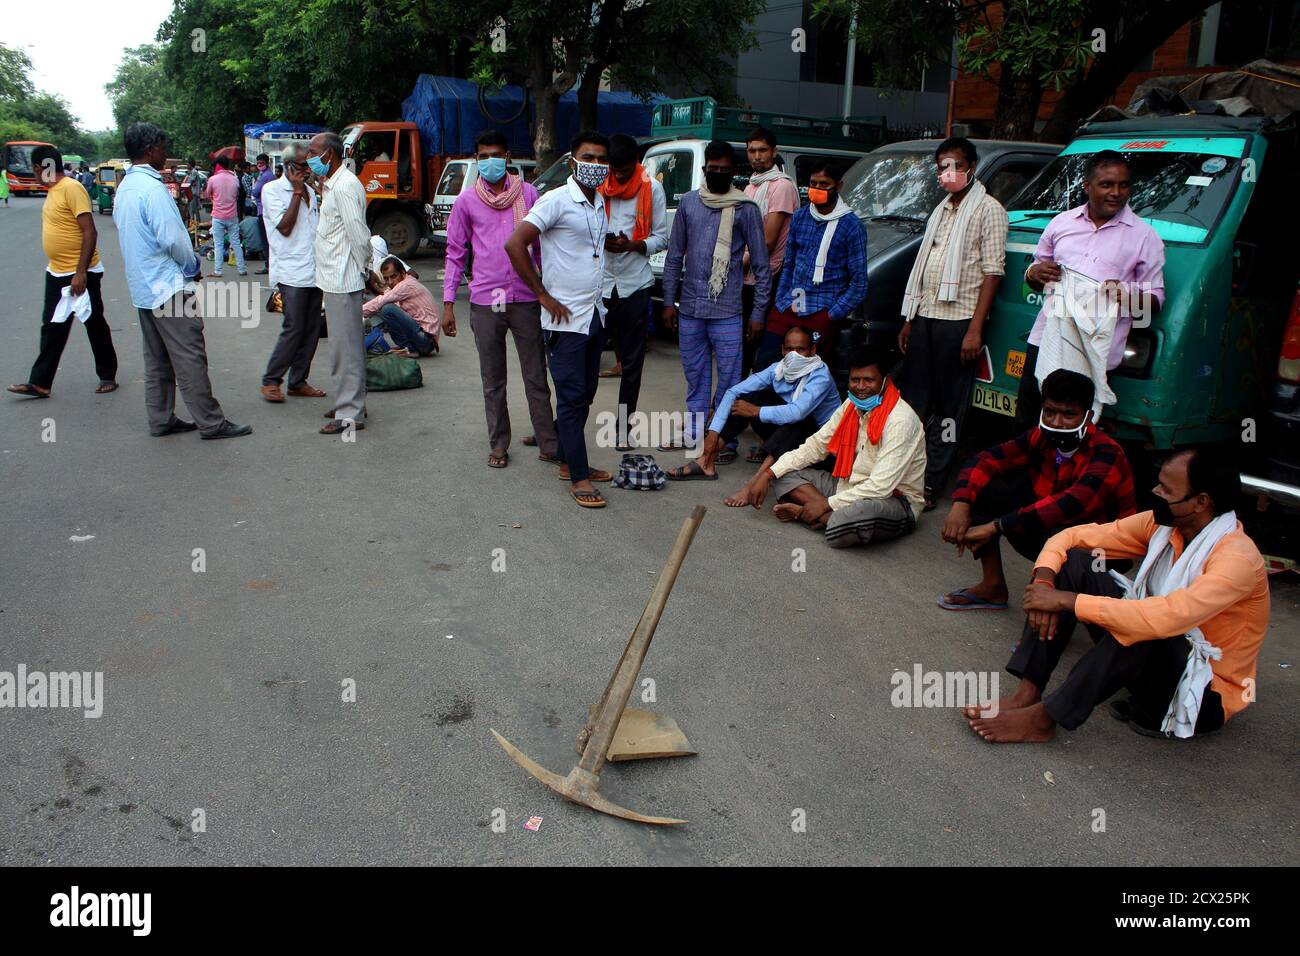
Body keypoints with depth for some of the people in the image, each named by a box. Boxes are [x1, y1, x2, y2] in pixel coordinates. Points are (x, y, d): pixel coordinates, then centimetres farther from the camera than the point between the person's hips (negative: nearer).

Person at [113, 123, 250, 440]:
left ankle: (161, 419, 19)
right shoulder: (152, 187, -16)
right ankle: (210, 423, -3)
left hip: (142, 287, 10)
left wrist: (186, 267, 15)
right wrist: (193, 267, -1)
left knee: (157, 358, 14)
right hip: (168, 286, -10)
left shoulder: (124, 188, 13)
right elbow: (173, 239, -20)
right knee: (190, 357, -6)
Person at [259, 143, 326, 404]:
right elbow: (284, 227, -13)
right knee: (293, 329, -9)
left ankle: (298, 382, 15)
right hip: (291, 272, -7)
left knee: (312, 330, 6)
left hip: (314, 272, 7)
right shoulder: (272, 190, -3)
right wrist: (297, 192, -10)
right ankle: (271, 381, 4)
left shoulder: (310, 191, 16)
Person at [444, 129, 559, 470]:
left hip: (525, 299, -1)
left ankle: (549, 444, 10)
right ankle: (498, 445, 20)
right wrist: (448, 303, 4)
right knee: (492, 381, 9)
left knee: (536, 378, 3)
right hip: (484, 302, 1)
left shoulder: (528, 193, 5)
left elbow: (540, 245, 11)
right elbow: (455, 253, 9)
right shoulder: (467, 201, 6)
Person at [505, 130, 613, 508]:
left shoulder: (600, 203, 11)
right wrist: (543, 295, -16)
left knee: (585, 395, 14)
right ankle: (578, 478, 2)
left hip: (595, 314, 8)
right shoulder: (556, 201, -13)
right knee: (571, 398, -3)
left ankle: (569, 461, 26)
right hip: (566, 318, -8)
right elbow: (514, 244, -19)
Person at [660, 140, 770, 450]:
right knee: (695, 375, 12)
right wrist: (669, 301, 7)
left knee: (729, 376, -3)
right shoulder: (688, 202, 8)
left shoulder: (745, 209, -1)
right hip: (690, 308, 4)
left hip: (726, 310, -3)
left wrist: (758, 312, -4)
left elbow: (761, 265, 0)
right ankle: (693, 433, 23)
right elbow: (675, 255, 11)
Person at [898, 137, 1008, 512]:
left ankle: (932, 483, 3)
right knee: (914, 397, 10)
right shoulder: (941, 210, 18)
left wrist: (975, 329, -17)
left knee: (949, 406, -1)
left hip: (958, 320, -7)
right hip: (925, 315, 7)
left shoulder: (988, 209, -4)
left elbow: (992, 271, -10)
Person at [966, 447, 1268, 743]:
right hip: (1153, 660, 7)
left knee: (1141, 626, -39)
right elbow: (1072, 537, -3)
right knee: (1072, 562, -9)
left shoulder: (1238, 558, -26)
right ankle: (1027, 694, -17)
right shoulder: (1162, 523, -5)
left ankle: (1044, 717, -24)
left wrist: (1065, 600, -35)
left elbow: (1163, 619, -40)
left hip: (1206, 692, -7)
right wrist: (1044, 581, -23)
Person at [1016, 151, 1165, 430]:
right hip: (1045, 340, 3)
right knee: (1026, 422, 5)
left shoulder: (1144, 236, 6)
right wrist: (1035, 273, -4)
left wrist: (1128, 296, -17)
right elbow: (1034, 278, 21)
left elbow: (1156, 299, 5)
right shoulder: (1062, 222, 15)